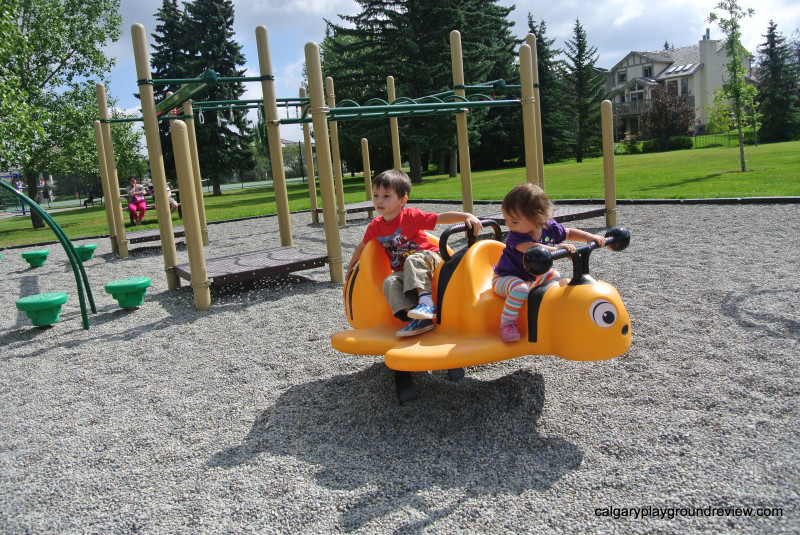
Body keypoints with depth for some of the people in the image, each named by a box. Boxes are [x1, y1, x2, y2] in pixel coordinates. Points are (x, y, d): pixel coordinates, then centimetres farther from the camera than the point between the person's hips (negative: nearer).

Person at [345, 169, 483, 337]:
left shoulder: (411, 216, -13)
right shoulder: (375, 226, 3)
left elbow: (442, 218, -19)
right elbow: (362, 246, 20)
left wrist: (467, 216, -32)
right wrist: (351, 266, 30)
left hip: (429, 258, -5)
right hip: (403, 272, 5)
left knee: (412, 260, -36)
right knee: (389, 282, -25)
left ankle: (426, 302, -48)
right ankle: (418, 319, -37)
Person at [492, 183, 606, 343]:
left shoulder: (550, 228, -11)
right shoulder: (515, 236, -30)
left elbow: (570, 233, 7)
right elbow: (530, 248, -50)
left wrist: (590, 237, -8)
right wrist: (556, 248, -61)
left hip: (533, 276, 7)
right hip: (506, 278, -7)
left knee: (556, 277, 12)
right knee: (521, 289, -37)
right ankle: (507, 324, -24)